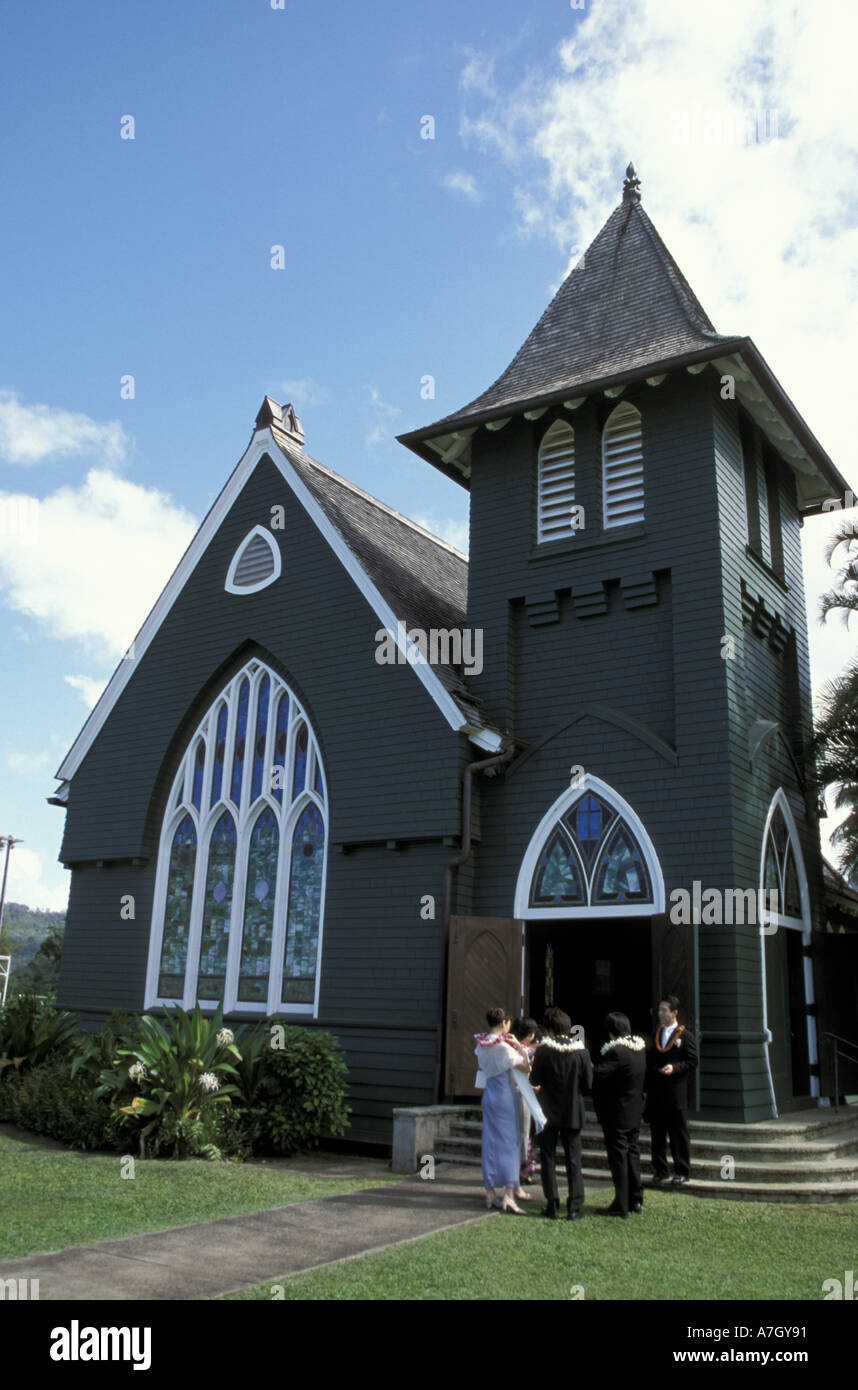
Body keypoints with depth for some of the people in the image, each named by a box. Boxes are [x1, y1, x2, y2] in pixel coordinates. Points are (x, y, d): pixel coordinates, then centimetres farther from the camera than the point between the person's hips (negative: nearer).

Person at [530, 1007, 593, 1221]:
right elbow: (588, 1084, -3)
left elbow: (535, 1080, -6)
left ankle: (553, 1206, 9)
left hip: (549, 1112, -2)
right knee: (573, 1160, 10)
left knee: (548, 1158, 9)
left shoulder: (544, 1051, -13)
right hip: (573, 1113, 2)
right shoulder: (582, 1052, -8)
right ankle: (574, 1207, 9)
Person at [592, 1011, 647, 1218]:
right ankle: (636, 1200, 26)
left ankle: (621, 1205, 7)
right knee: (633, 1153, 17)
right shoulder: (640, 1048, 3)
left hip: (616, 1114, -8)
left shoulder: (616, 1052, -24)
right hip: (635, 1112, 8)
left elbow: (597, 1076, -26)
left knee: (618, 1157, 1)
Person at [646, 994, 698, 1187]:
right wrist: (647, 1088, 9)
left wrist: (674, 1067, -20)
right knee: (657, 1134, 9)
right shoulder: (656, 1035, 13)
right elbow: (650, 1062, 15)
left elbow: (692, 1063, -5)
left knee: (678, 1134, 3)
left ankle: (681, 1171, 12)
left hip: (675, 1094, -5)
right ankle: (660, 1170, 17)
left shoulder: (685, 1036, -1)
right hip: (655, 1094, 5)